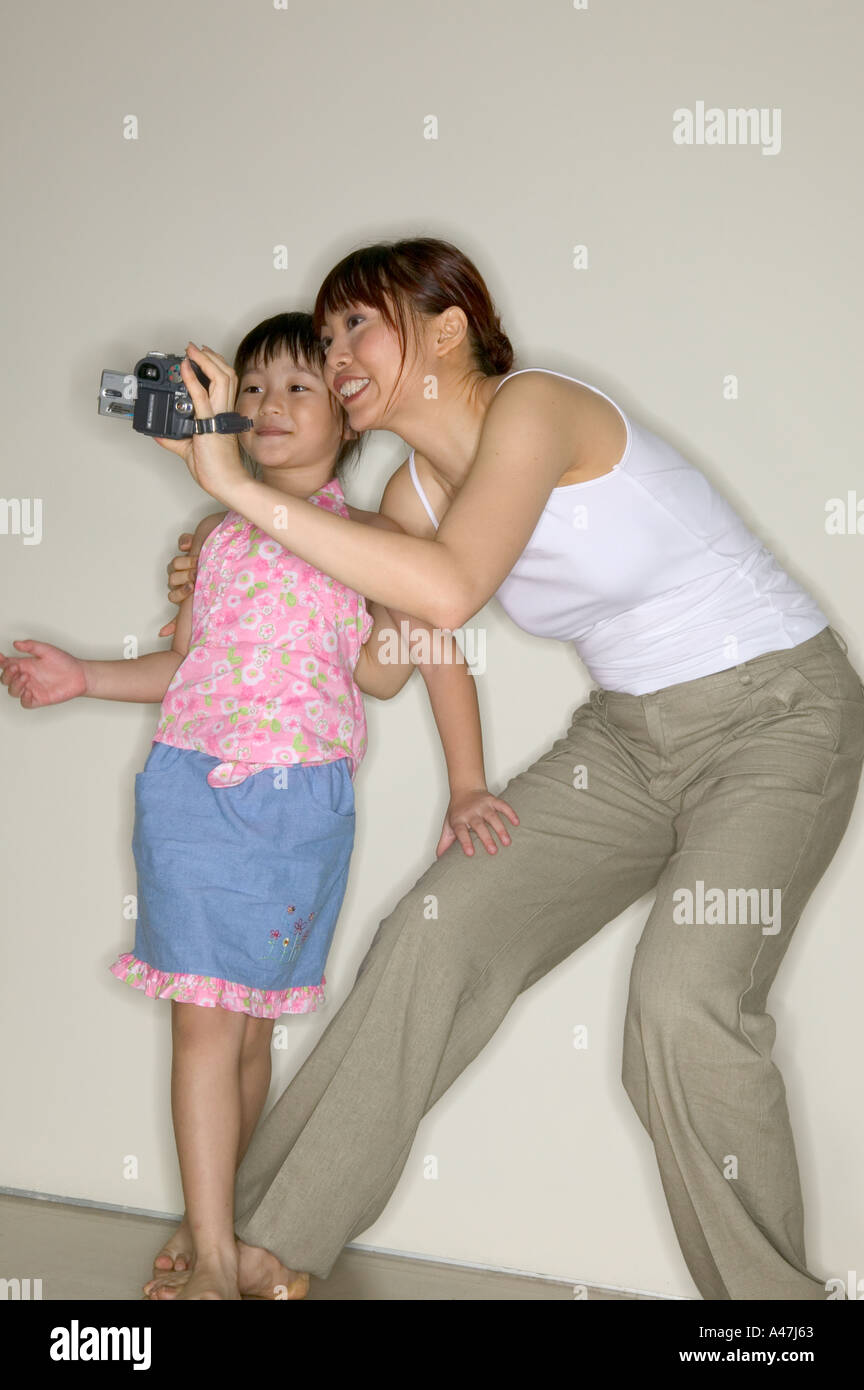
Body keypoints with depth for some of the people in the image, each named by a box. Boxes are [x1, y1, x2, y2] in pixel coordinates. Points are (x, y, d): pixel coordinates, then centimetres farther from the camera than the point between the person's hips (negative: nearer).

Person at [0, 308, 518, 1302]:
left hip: (303, 805, -1)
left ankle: (213, 1212, 27)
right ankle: (212, 1255, 2)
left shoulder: (370, 539, 4)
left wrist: (467, 788, -4)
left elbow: (435, 659, 5)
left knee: (253, 1020, 10)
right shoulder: (217, 536, 12)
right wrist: (83, 679, 11)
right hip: (194, 788, 1)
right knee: (205, 1020, -4)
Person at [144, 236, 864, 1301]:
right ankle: (278, 1244, 5)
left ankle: (768, 1287, -2)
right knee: (439, 929, -4)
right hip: (627, 733, 7)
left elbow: (449, 590, -37)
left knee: (681, 1000, -25)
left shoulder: (533, 406, -20)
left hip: (777, 710, -7)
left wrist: (240, 487, -33)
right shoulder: (417, 487, 4)